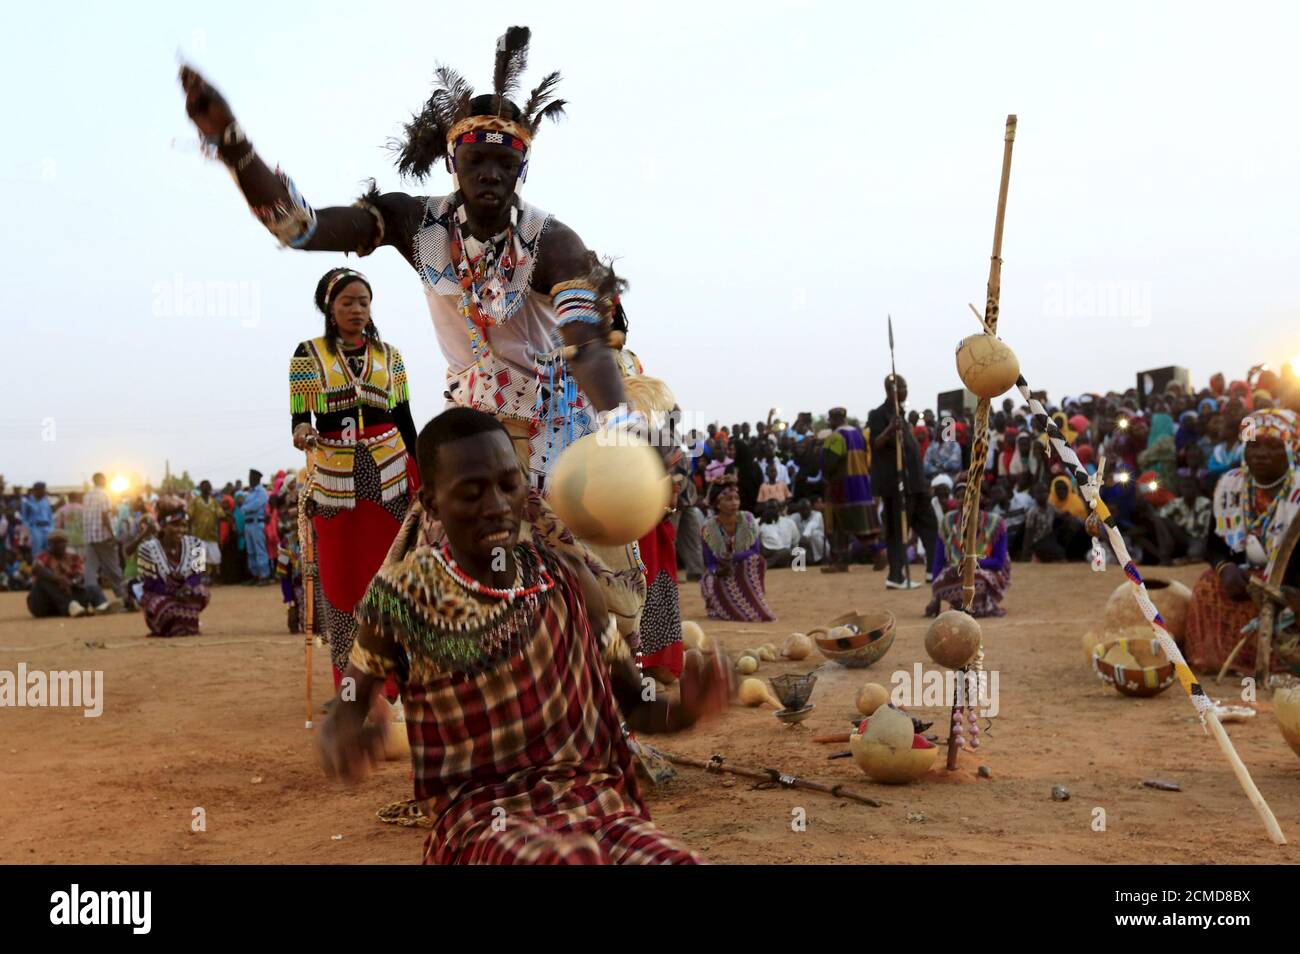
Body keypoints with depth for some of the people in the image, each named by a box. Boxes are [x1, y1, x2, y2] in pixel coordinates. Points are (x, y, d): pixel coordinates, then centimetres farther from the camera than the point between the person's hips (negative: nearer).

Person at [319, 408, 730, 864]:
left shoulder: (566, 577, 2)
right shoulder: (402, 596, -6)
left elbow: (630, 703, 10)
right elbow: (349, 705, 8)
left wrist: (684, 710, -13)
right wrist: (339, 744, -17)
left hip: (596, 802, 3)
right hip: (479, 816, -2)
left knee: (675, 860, -30)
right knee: (571, 859, -37)